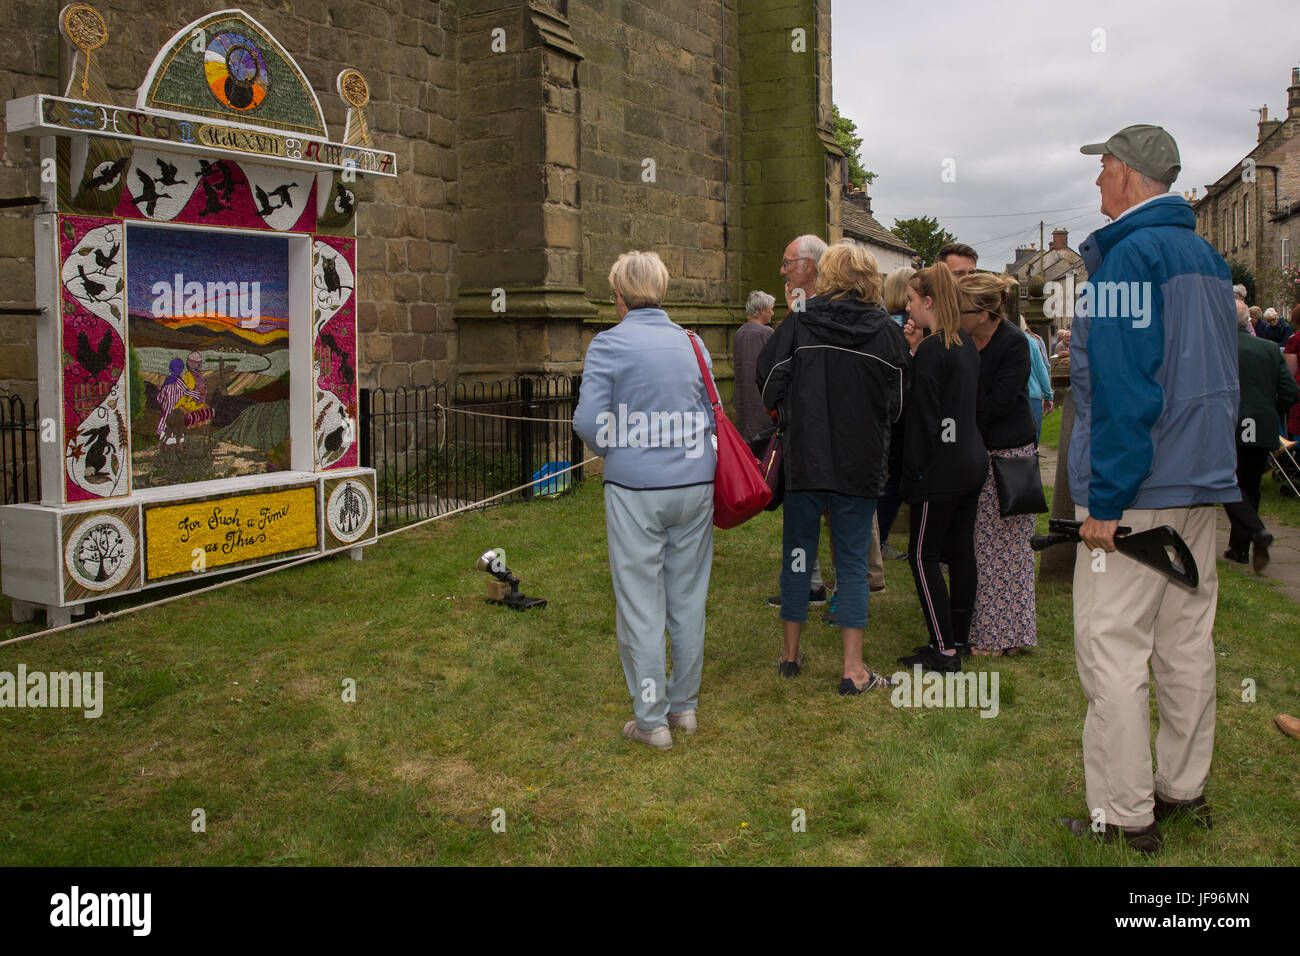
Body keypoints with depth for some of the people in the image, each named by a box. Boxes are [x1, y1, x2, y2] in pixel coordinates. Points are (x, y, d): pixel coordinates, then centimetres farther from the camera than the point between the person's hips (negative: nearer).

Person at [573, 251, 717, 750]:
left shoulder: (609, 344, -7)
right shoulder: (691, 342, 7)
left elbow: (589, 421, -12)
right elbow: (711, 413, 12)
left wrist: (611, 450, 6)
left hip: (636, 489, -5)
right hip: (695, 484, 5)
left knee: (641, 606, 3)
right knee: (688, 599, 14)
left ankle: (652, 720, 9)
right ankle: (684, 706, 25)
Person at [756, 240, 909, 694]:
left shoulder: (799, 324, -6)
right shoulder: (887, 332, -4)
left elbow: (769, 384, -2)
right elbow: (900, 403, 3)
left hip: (804, 459, 0)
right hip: (861, 464, 0)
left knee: (798, 553, 13)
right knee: (852, 561, 6)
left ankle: (790, 653, 24)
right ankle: (853, 669, 8)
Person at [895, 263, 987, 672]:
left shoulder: (931, 351, -15)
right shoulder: (966, 343, 10)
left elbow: (923, 418, -18)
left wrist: (912, 476, -12)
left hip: (942, 468, -9)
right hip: (973, 461, 9)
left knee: (923, 555, -1)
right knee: (961, 551, 13)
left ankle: (945, 651, 0)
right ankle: (958, 639, 21)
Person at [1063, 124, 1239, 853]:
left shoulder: (1132, 253, -12)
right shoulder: (1208, 257, 16)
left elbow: (1124, 387, -20)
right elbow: (1221, 378, 19)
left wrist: (1105, 499, -18)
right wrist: (1211, 466, 22)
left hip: (1139, 490, -9)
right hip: (1203, 481, 9)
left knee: (1112, 648, -4)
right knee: (1188, 641, 14)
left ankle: (1125, 815, 2)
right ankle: (1184, 790, 25)